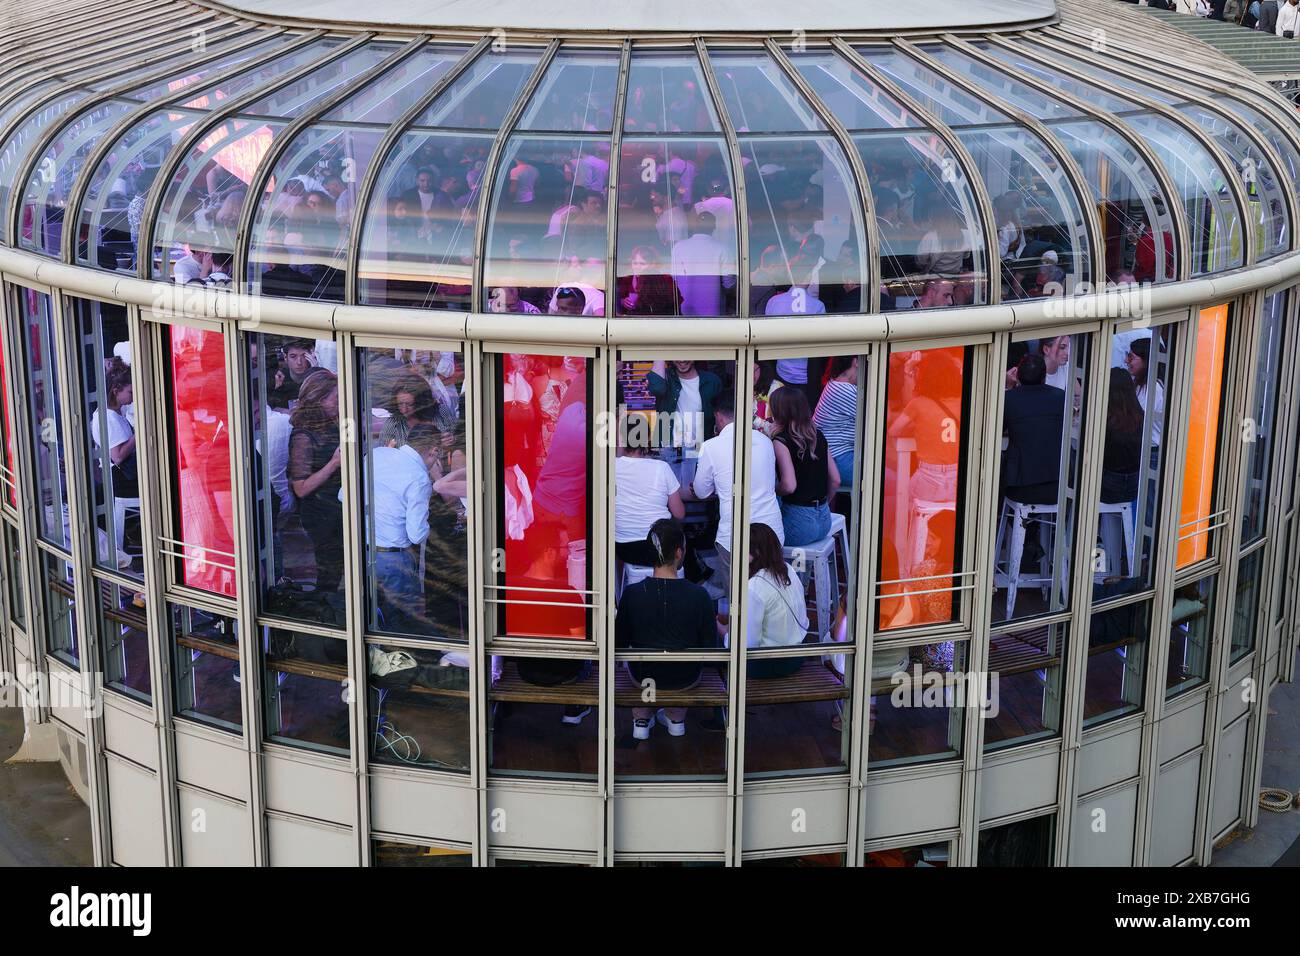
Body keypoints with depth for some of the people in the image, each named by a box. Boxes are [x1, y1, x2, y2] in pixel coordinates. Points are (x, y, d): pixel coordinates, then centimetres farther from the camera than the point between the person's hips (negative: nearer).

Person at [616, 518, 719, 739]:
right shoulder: (698, 595, -22)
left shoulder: (632, 594, -20)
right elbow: (710, 647, -13)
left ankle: (642, 718, 33)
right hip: (686, 679, 0)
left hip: (643, 676, 0)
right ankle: (676, 717, 37)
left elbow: (619, 644, -7)